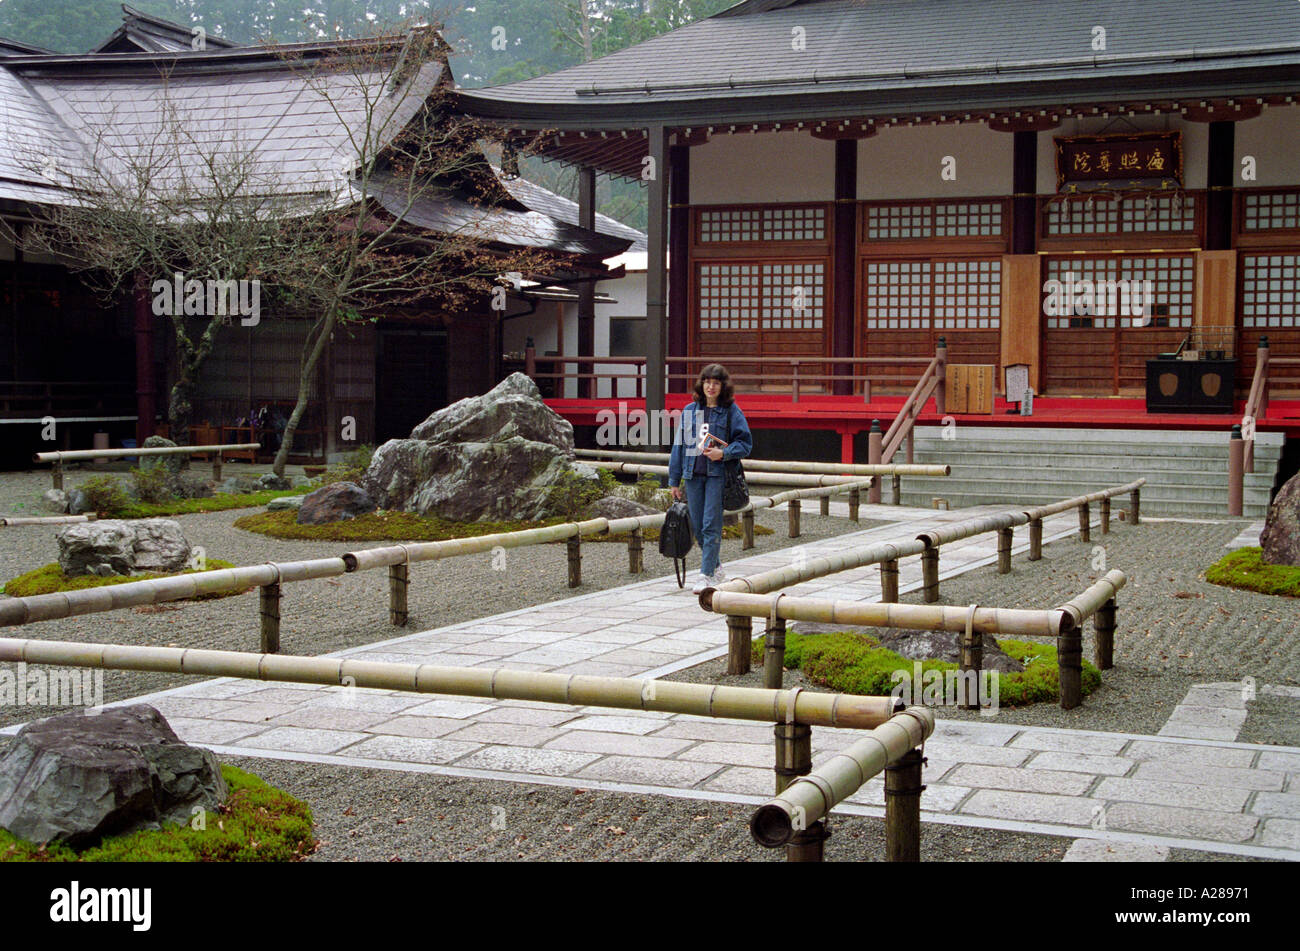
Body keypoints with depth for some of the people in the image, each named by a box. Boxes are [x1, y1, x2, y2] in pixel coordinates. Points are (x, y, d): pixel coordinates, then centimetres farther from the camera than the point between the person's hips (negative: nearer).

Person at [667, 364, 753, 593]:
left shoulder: (731, 411, 0)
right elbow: (679, 445, 13)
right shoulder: (690, 411, 10)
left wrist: (723, 453, -16)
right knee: (697, 527, 7)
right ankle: (716, 569, 24)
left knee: (711, 526, -7)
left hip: (718, 474, -4)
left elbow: (745, 443, 1)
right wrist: (674, 480, 12)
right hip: (693, 473, 4)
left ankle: (707, 575, -2)